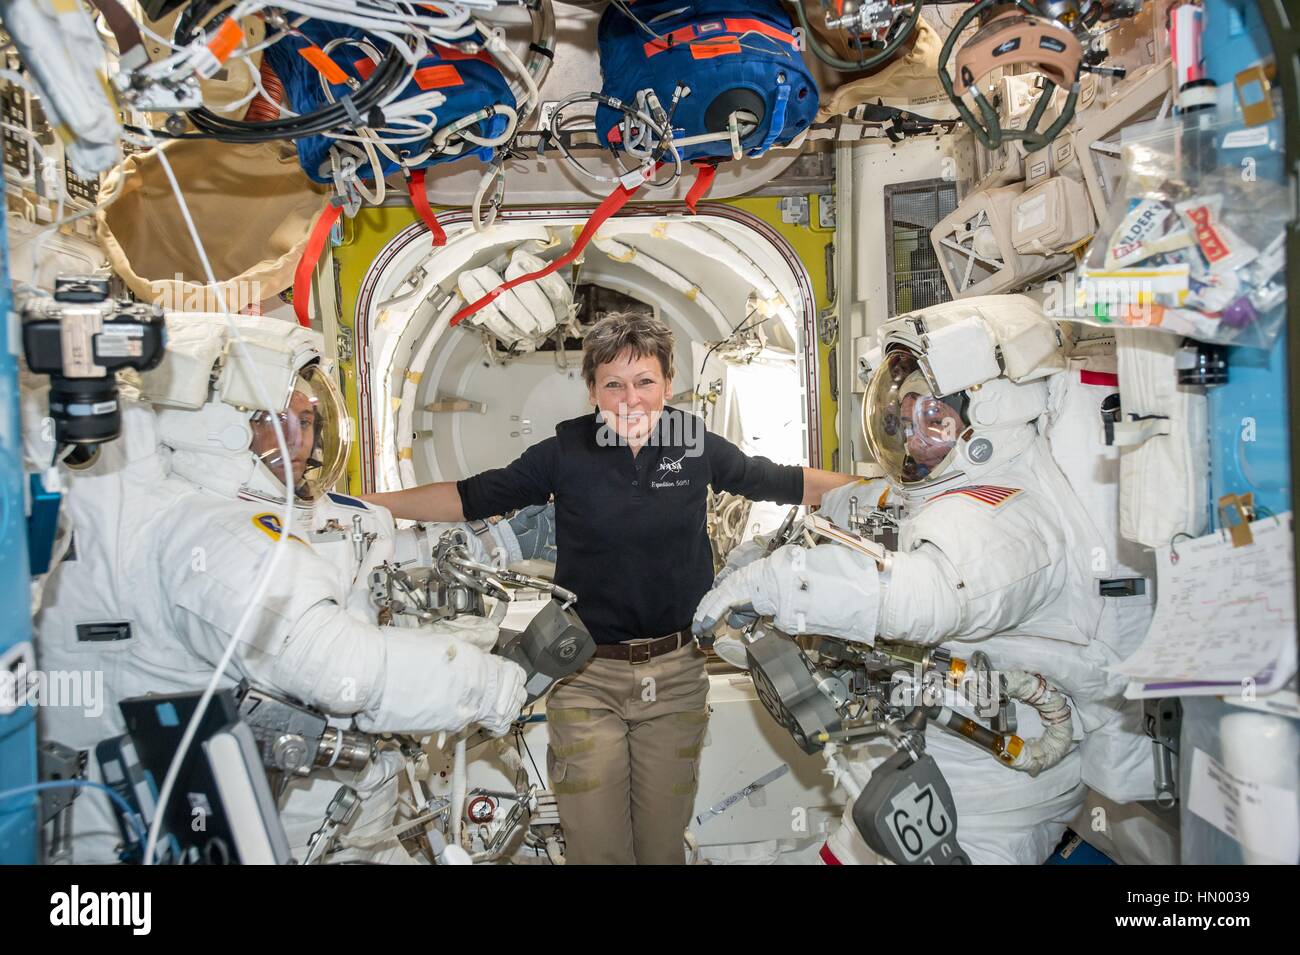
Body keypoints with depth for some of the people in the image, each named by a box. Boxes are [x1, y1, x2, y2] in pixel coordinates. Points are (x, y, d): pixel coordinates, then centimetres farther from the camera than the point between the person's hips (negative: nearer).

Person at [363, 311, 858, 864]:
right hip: (586, 676, -1)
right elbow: (470, 497, 0)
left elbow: (786, 483, 9)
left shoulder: (697, 445, -2)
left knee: (664, 842, 15)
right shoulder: (565, 453, -6)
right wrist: (364, 503, -3)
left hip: (676, 671, 1)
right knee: (595, 845, 7)